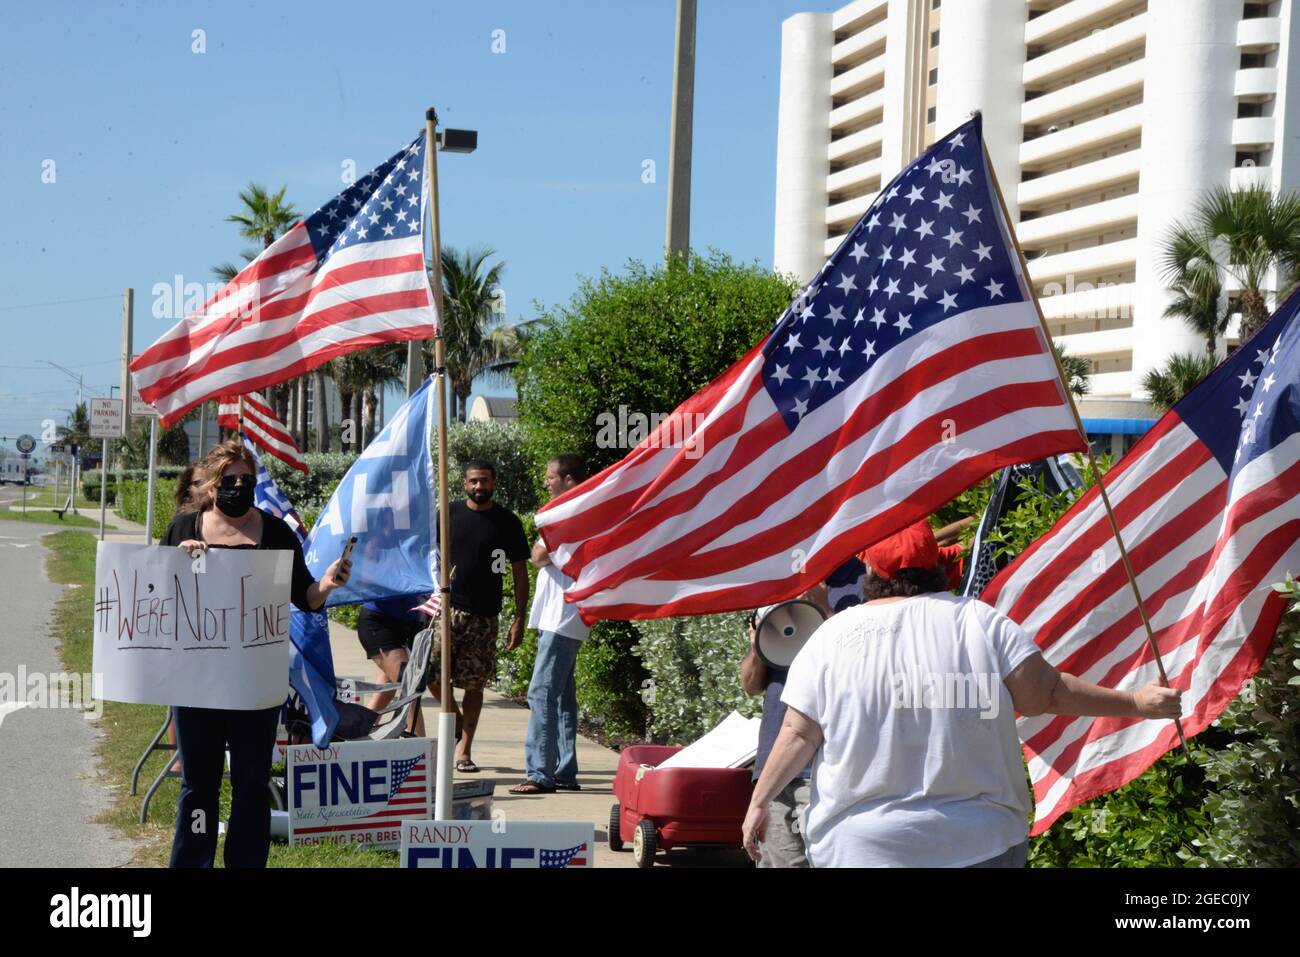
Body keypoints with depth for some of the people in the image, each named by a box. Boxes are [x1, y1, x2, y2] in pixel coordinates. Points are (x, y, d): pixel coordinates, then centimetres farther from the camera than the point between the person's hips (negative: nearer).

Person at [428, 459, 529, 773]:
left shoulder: (507, 522, 3)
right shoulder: (450, 514, 4)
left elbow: (519, 572, 5)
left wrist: (519, 620, -1)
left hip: (484, 615, 0)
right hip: (447, 607, 0)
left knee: (474, 684, 3)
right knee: (432, 675, -10)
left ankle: (464, 750, 13)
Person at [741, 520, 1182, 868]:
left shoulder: (831, 636, -2)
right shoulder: (979, 621, -3)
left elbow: (799, 735, -2)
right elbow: (1049, 693, -3)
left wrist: (759, 802, 9)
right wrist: (1135, 703, 6)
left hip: (858, 849, 0)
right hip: (980, 845, 1)